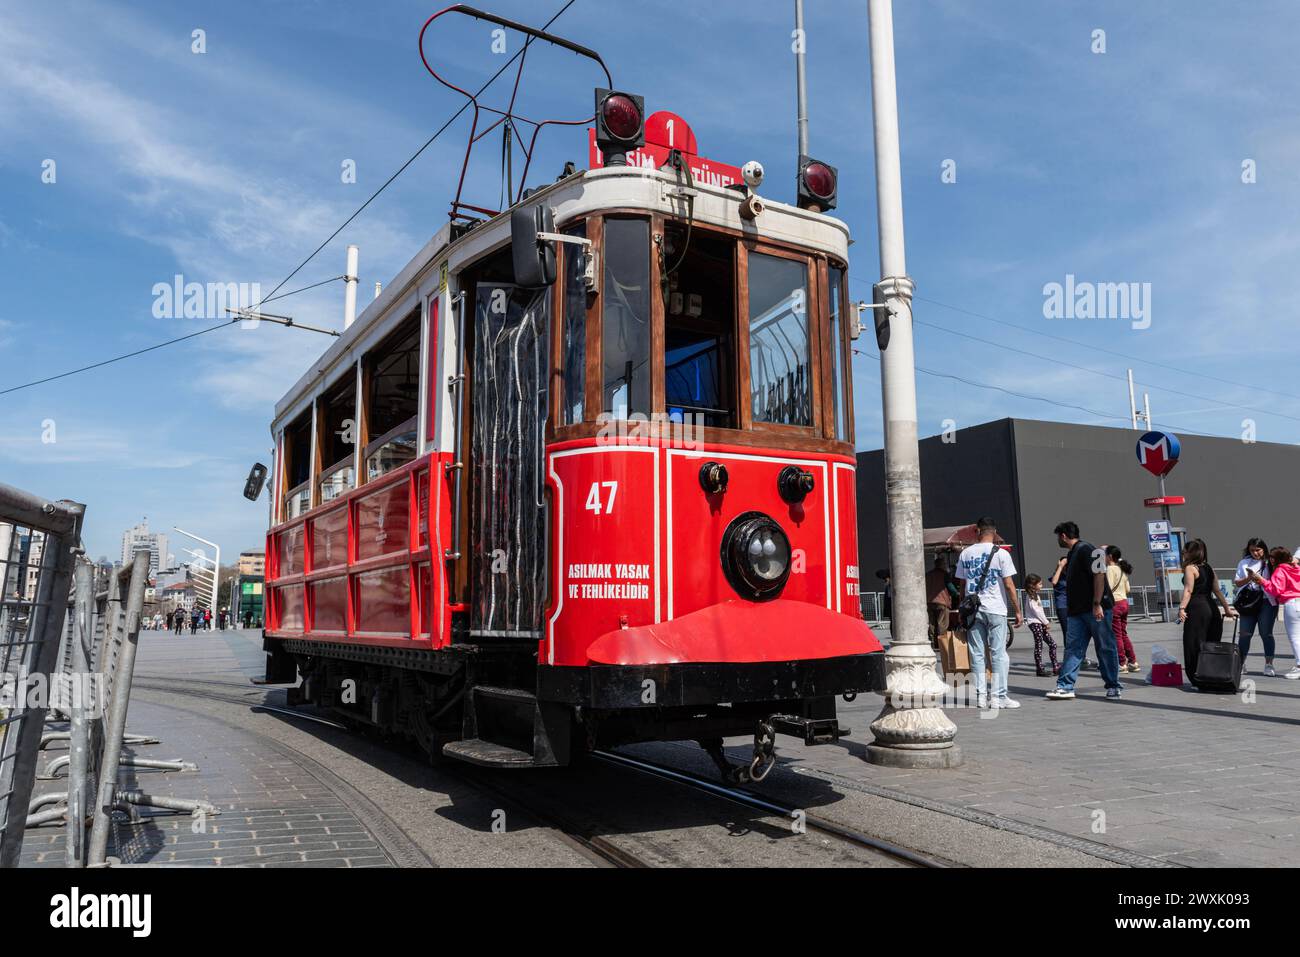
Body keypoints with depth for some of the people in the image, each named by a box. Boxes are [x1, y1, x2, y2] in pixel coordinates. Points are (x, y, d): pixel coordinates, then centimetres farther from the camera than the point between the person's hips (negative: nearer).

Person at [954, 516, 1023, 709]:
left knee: (977, 654, 7)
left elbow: (961, 585, 9)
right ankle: (998, 696, 1)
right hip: (995, 610, -3)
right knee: (999, 653, 2)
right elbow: (1009, 585, -7)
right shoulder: (1000, 554, -5)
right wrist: (1018, 611, -1)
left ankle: (981, 695, 8)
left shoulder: (965, 553, 5)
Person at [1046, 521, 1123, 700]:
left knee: (1105, 648, 1)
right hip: (1077, 610, 9)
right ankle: (1065, 686, 1)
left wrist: (1097, 604, -23)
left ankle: (1113, 687, 11)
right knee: (1073, 649, 3)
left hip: (1096, 610, -9)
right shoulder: (1071, 554, 19)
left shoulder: (1086, 549, -11)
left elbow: (1099, 575, -19)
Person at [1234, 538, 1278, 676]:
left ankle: (1269, 665, 6)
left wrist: (1273, 566, -9)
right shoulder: (1244, 563, 10)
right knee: (1245, 634, 2)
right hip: (1249, 601, 1)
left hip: (1267, 601, -1)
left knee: (1266, 634, 0)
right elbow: (1237, 583, 9)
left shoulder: (1270, 562, 5)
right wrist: (1248, 578, -9)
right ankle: (1240, 664, 8)